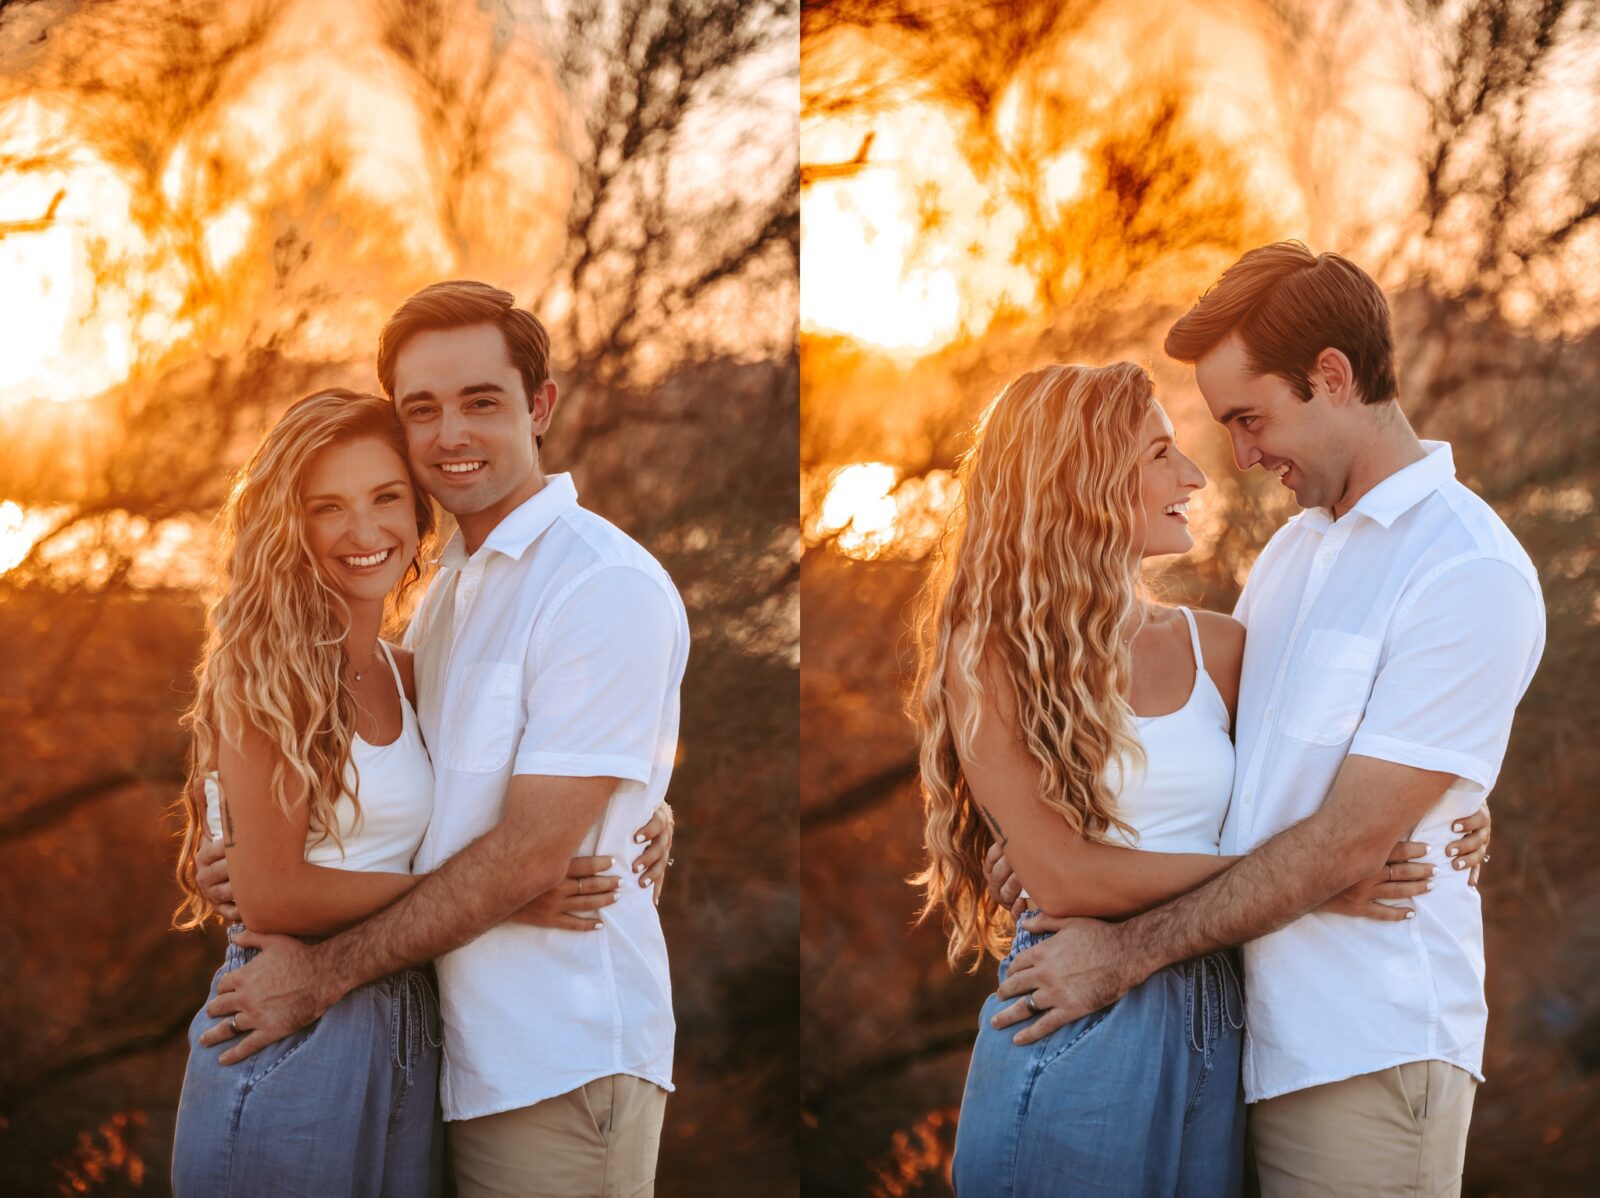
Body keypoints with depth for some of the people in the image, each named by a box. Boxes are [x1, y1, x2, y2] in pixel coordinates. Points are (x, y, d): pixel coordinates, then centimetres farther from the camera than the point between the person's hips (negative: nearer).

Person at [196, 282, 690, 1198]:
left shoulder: (608, 587, -14)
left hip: (562, 1066, -8)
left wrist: (329, 972, -13)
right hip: (463, 1055, 8)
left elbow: (529, 853, -18)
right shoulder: (450, 590, 16)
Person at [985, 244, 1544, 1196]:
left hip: (1366, 1054, -7)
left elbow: (1347, 841, -16)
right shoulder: (1293, 550, 16)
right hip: (1264, 1036, 7)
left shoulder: (1471, 574, -13)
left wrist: (1132, 952, -14)